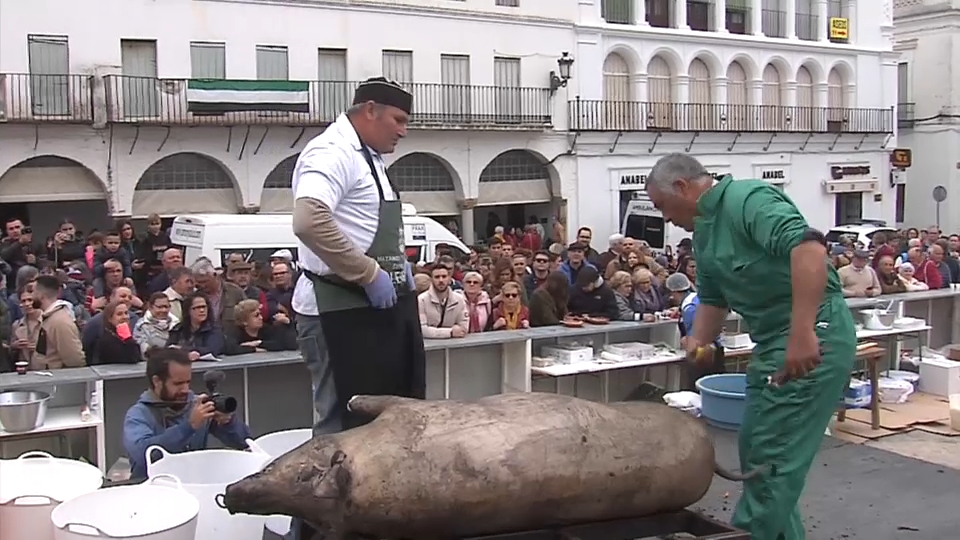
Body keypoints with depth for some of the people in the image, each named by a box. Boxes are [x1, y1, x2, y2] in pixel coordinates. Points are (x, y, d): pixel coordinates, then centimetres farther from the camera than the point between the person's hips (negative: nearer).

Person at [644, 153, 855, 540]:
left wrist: (803, 333, -37)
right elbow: (713, 298, 22)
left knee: (772, 458, -5)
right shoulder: (704, 230, 14)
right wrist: (699, 343, 4)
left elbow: (808, 247, -31)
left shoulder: (749, 199, -16)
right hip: (772, 341, 10)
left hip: (812, 338, -10)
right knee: (755, 449, 16)